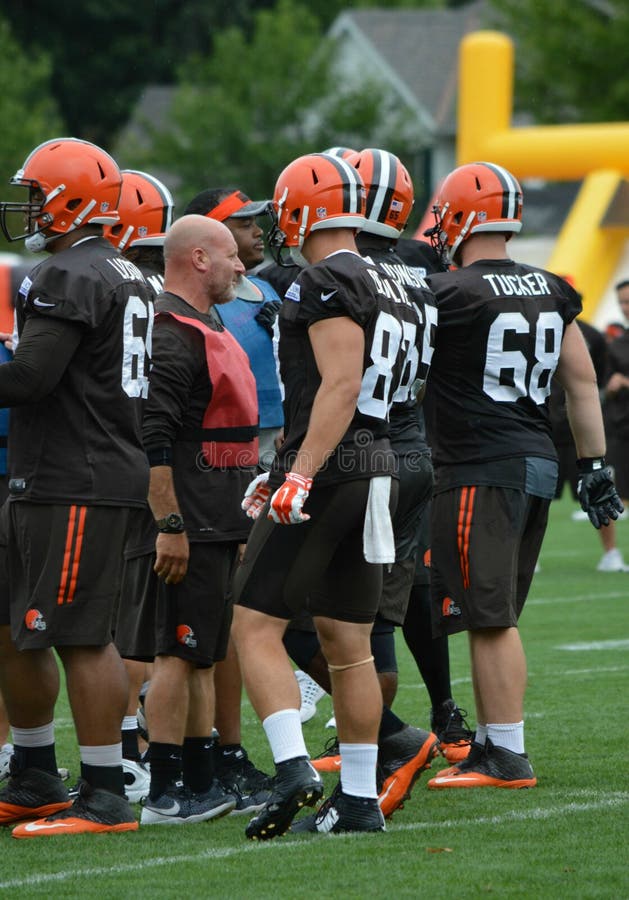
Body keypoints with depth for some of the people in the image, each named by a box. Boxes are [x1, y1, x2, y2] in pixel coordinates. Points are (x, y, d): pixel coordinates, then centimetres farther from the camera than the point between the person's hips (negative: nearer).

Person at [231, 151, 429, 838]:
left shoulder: (326, 282, -11)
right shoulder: (389, 291, 18)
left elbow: (340, 387, -21)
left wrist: (301, 474, -24)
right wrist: (282, 470, 27)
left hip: (326, 472, -9)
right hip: (375, 473, 9)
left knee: (255, 625, -6)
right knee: (347, 641, 11)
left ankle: (293, 768, -19)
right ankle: (359, 798, 12)